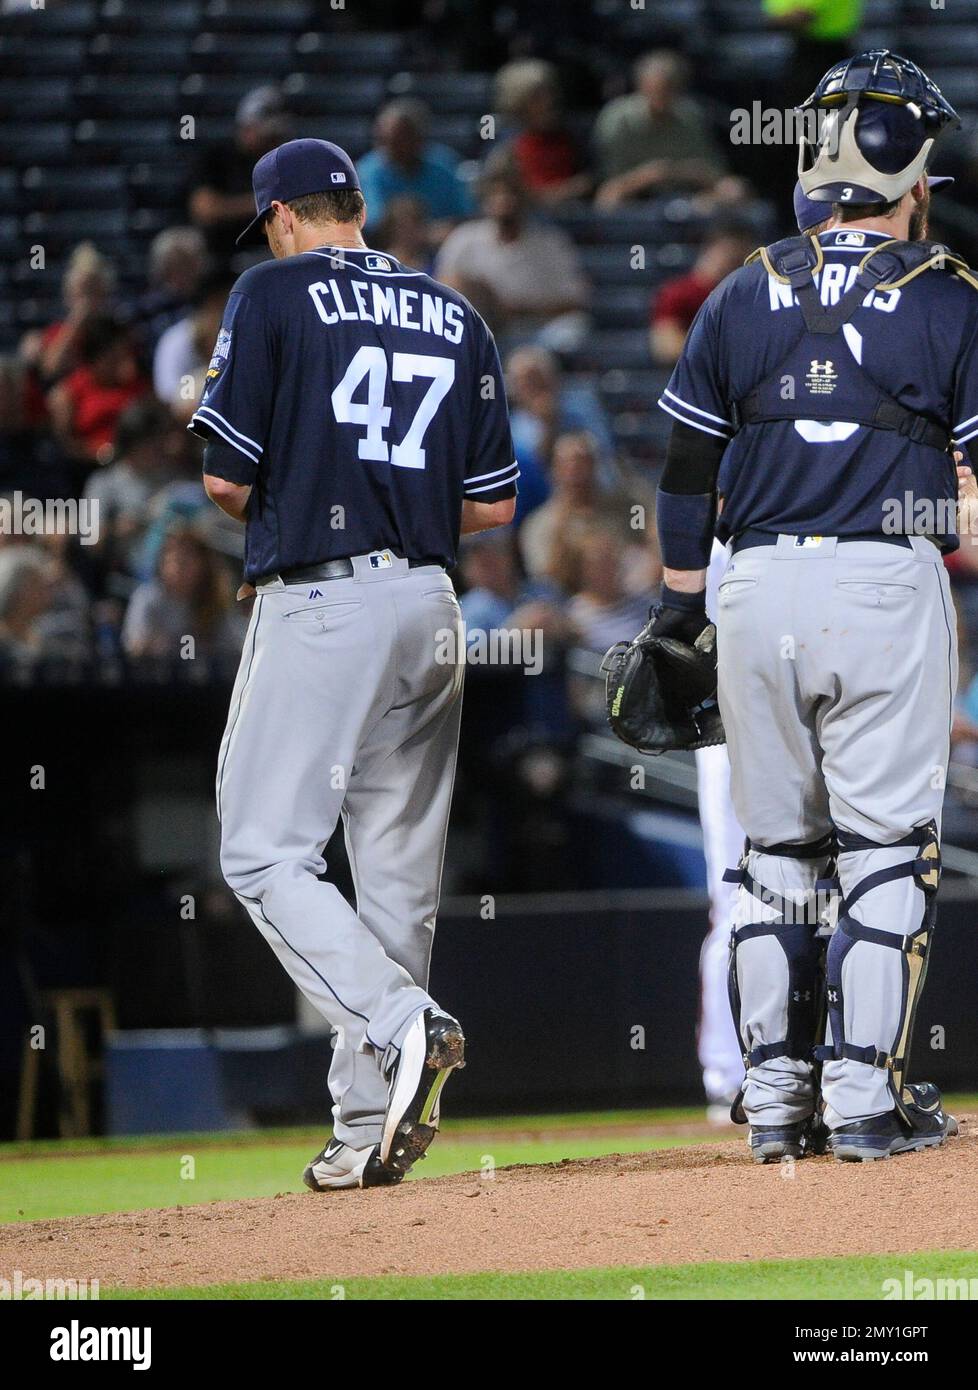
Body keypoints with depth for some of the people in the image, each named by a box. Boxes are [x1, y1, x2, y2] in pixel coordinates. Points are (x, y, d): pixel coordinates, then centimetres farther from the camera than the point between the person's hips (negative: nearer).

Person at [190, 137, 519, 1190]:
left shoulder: (274, 295, -2)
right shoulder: (456, 317, 13)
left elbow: (225, 477, -7)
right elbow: (492, 504, 10)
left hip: (317, 607, -6)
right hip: (430, 609, 6)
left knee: (263, 852, -5)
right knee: (398, 872, 8)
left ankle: (400, 1025, -25)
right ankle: (370, 1127, 7)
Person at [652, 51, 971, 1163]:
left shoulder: (744, 297, 9)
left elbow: (688, 470, 11)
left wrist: (679, 607, 18)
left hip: (757, 587, 3)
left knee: (777, 850, 11)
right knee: (884, 847, 0)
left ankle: (774, 1097, 11)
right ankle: (866, 1098, -4)